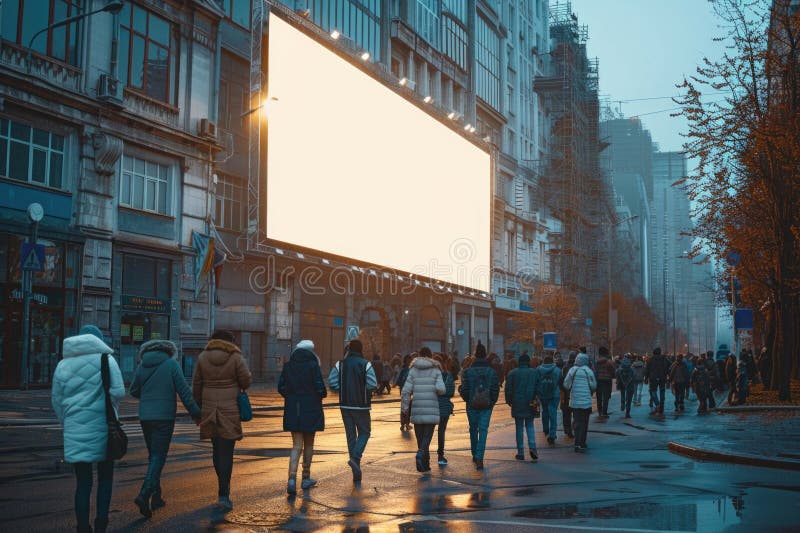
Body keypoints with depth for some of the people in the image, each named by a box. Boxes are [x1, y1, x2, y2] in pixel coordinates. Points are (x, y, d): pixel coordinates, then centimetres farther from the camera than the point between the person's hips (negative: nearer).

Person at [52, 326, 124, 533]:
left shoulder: (63, 364, 7)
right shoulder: (106, 359, -4)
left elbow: (56, 400, 10)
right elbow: (118, 392, -11)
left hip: (75, 428, 2)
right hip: (102, 426, -2)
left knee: (83, 481, 8)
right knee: (105, 477, 13)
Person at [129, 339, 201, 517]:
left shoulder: (142, 366, 6)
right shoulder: (171, 364, -5)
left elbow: (134, 391, 14)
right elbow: (184, 391, -7)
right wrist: (195, 413, 0)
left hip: (145, 416, 4)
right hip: (164, 417, -4)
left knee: (154, 456, 17)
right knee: (158, 457, -4)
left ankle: (156, 497, 19)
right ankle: (144, 495, -20)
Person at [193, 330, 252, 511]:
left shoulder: (203, 357, 3)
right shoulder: (235, 358, -7)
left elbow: (196, 385, 7)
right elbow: (247, 381, -6)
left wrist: (198, 408, 15)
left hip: (209, 410, 3)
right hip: (230, 411, -3)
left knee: (216, 449, 17)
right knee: (226, 452, -2)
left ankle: (224, 488, 29)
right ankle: (223, 494, -8)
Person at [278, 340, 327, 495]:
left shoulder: (288, 365, 1)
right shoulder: (313, 365, -10)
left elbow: (281, 387, 2)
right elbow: (320, 388, -14)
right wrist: (322, 395, 8)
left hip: (292, 410, 3)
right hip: (311, 410, -3)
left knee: (296, 446, 5)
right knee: (309, 444, 14)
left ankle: (292, 479, -14)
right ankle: (306, 478, 24)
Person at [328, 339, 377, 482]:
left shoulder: (340, 364, 2)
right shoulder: (366, 364, -8)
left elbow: (331, 382, -7)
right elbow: (373, 384, -15)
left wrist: (342, 390, 7)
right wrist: (363, 389, 5)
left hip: (345, 405, 3)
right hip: (361, 405, -3)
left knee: (351, 435, 9)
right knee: (364, 432, 11)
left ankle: (356, 472, 11)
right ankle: (355, 458, -13)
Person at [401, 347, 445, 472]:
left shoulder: (413, 370, 5)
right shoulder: (435, 370, 1)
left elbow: (406, 390, -2)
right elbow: (440, 388, -13)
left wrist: (405, 408, 5)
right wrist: (438, 391, 10)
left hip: (417, 409, 2)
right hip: (432, 409, -2)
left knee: (420, 436, 12)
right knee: (427, 435, 0)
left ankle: (425, 464, 17)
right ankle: (421, 453, -27)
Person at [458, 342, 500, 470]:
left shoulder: (468, 371, -7)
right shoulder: (492, 372, -4)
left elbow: (463, 390, -7)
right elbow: (496, 389, -5)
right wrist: (492, 402, 8)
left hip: (472, 406, 0)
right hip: (487, 406, 0)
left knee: (473, 429, 17)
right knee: (483, 431, -1)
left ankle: (475, 455, 28)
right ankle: (479, 458, -12)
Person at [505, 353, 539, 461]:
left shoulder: (513, 373, -3)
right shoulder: (534, 373, 1)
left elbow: (508, 388, -3)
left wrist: (509, 401, 9)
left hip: (517, 404, -1)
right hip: (530, 404, 1)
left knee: (519, 427, 6)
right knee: (529, 425, 12)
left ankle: (520, 453, 6)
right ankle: (532, 447, -9)